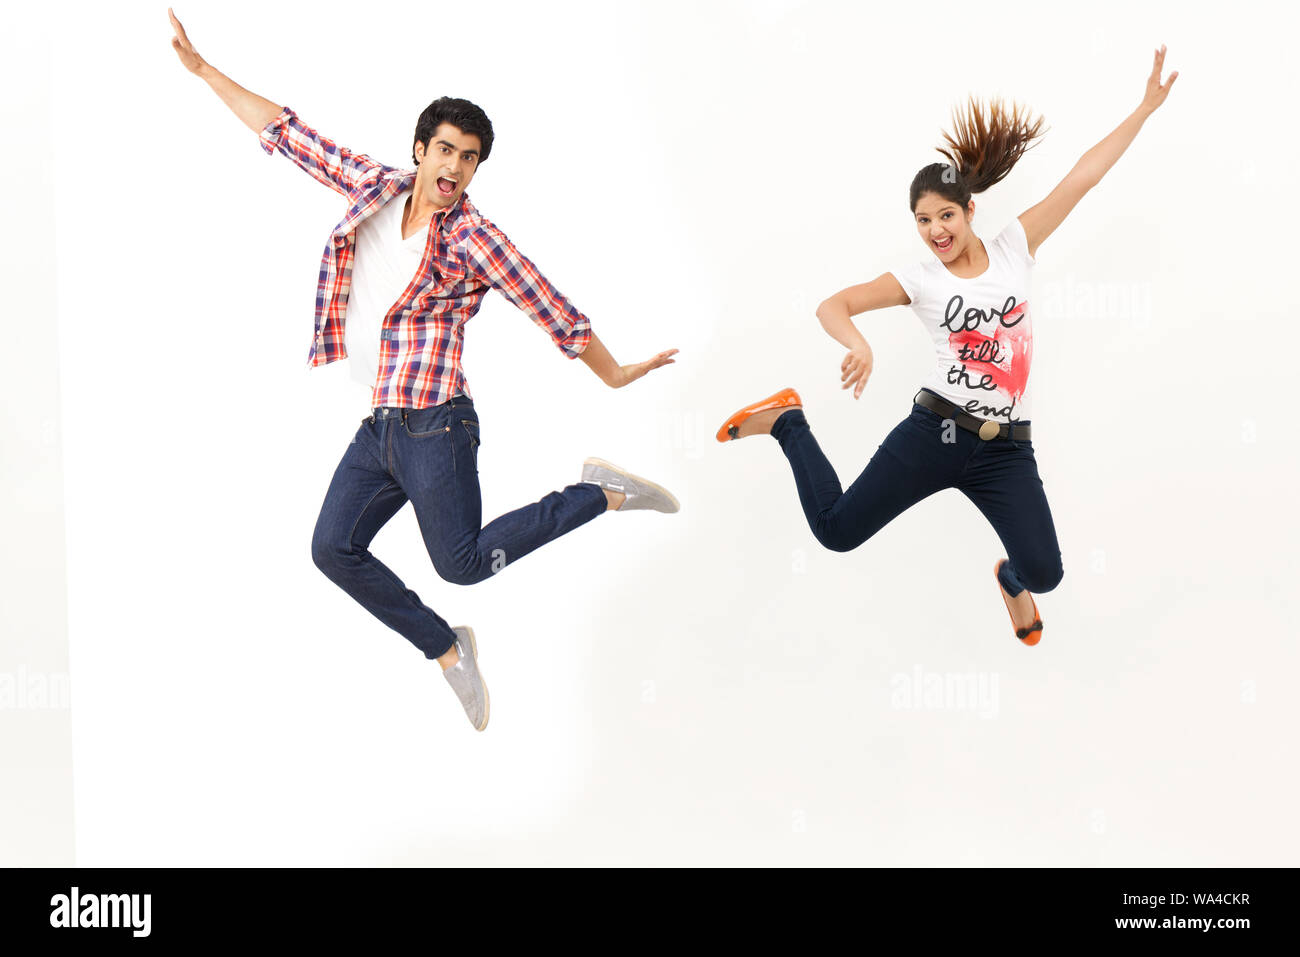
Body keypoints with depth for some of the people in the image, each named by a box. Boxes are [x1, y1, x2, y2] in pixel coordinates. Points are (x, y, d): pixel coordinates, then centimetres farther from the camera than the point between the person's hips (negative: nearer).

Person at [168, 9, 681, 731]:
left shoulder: (475, 241, -11)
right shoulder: (374, 186, 5)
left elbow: (554, 312, -4)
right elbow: (287, 133, 11)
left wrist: (614, 376, 2)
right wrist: (202, 69, 13)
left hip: (433, 426, -6)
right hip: (376, 428, 6)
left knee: (463, 563, -4)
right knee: (333, 548, 4)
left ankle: (602, 494, 10)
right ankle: (447, 651, 18)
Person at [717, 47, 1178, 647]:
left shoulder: (1013, 249, 2)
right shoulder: (920, 280, -3)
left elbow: (1081, 177, -1)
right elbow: (832, 305, -9)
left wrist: (1146, 108, -2)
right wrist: (858, 345, -31)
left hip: (1006, 450, 2)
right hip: (934, 432, -2)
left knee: (1044, 573, -8)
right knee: (836, 530, -1)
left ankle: (1011, 579, 34)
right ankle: (786, 421, 24)